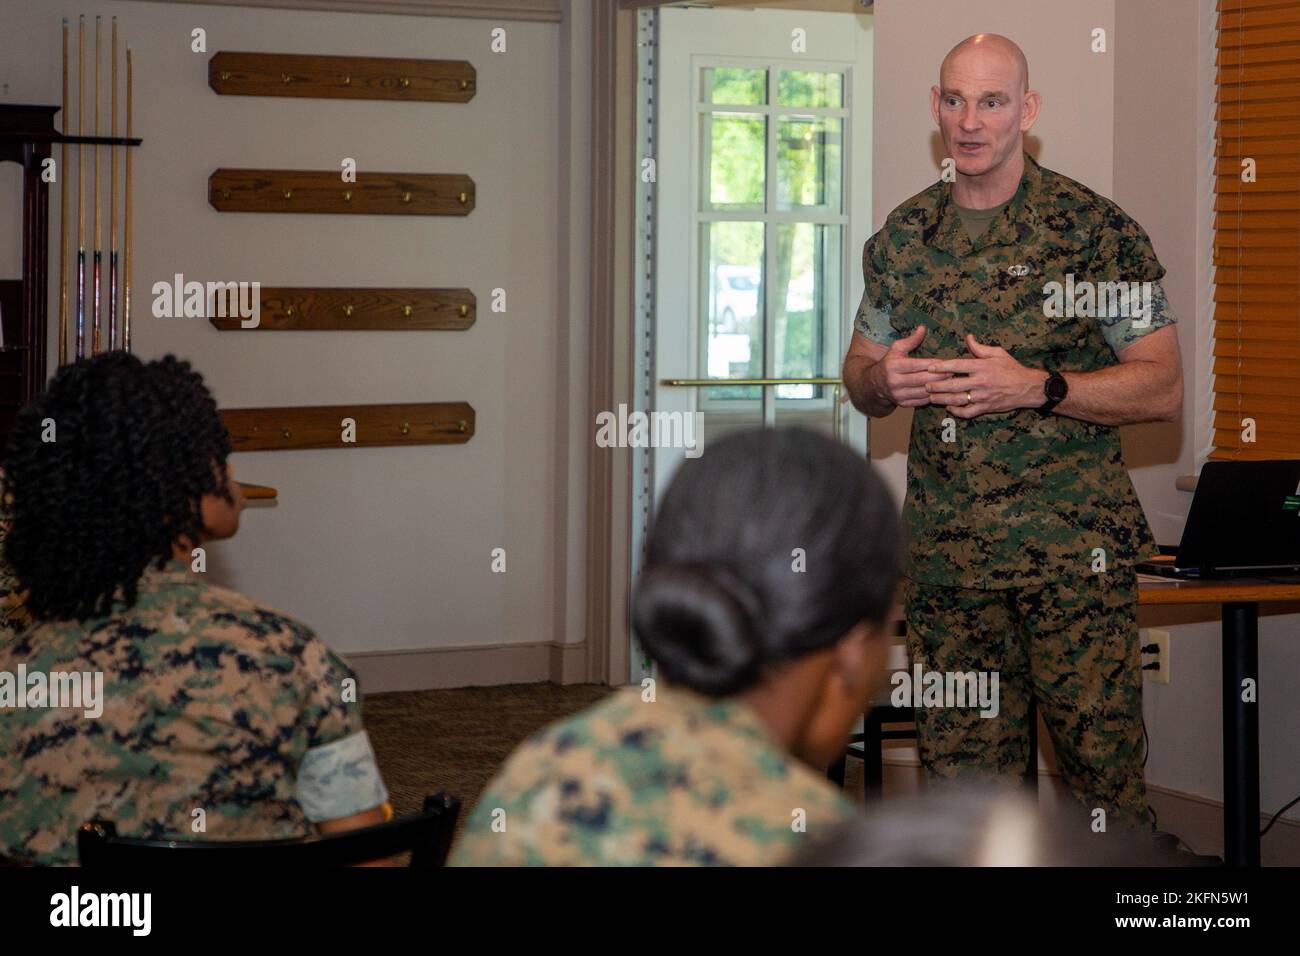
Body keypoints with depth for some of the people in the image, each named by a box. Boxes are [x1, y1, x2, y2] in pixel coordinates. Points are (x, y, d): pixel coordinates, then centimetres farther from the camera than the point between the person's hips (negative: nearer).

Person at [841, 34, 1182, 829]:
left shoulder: (1095, 229, -3)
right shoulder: (903, 239, 11)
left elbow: (1163, 389, -5)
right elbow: (861, 376, 20)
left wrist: (1034, 388, -17)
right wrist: (883, 381, -4)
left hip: (1073, 549, -4)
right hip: (946, 552, 4)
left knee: (1103, 763, -5)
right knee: (962, 777, 6)